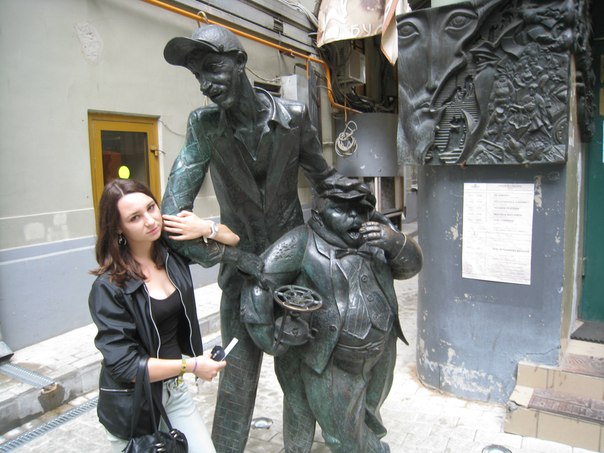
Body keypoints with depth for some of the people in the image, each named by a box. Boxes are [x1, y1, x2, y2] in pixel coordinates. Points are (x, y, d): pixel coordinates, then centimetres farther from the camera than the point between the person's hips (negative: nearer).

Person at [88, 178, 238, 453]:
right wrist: (191, 366, -18)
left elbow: (235, 239, 2)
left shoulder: (173, 251, -7)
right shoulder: (109, 287, -20)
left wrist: (207, 229, -17)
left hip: (173, 389, 4)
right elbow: (123, 365, -21)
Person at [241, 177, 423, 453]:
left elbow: (410, 266, -1)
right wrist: (268, 337, -16)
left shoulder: (376, 231, -2)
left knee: (368, 417, 28)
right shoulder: (302, 242, -18)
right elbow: (259, 282, -18)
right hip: (330, 364, -4)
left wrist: (395, 242, -22)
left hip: (380, 356, 5)